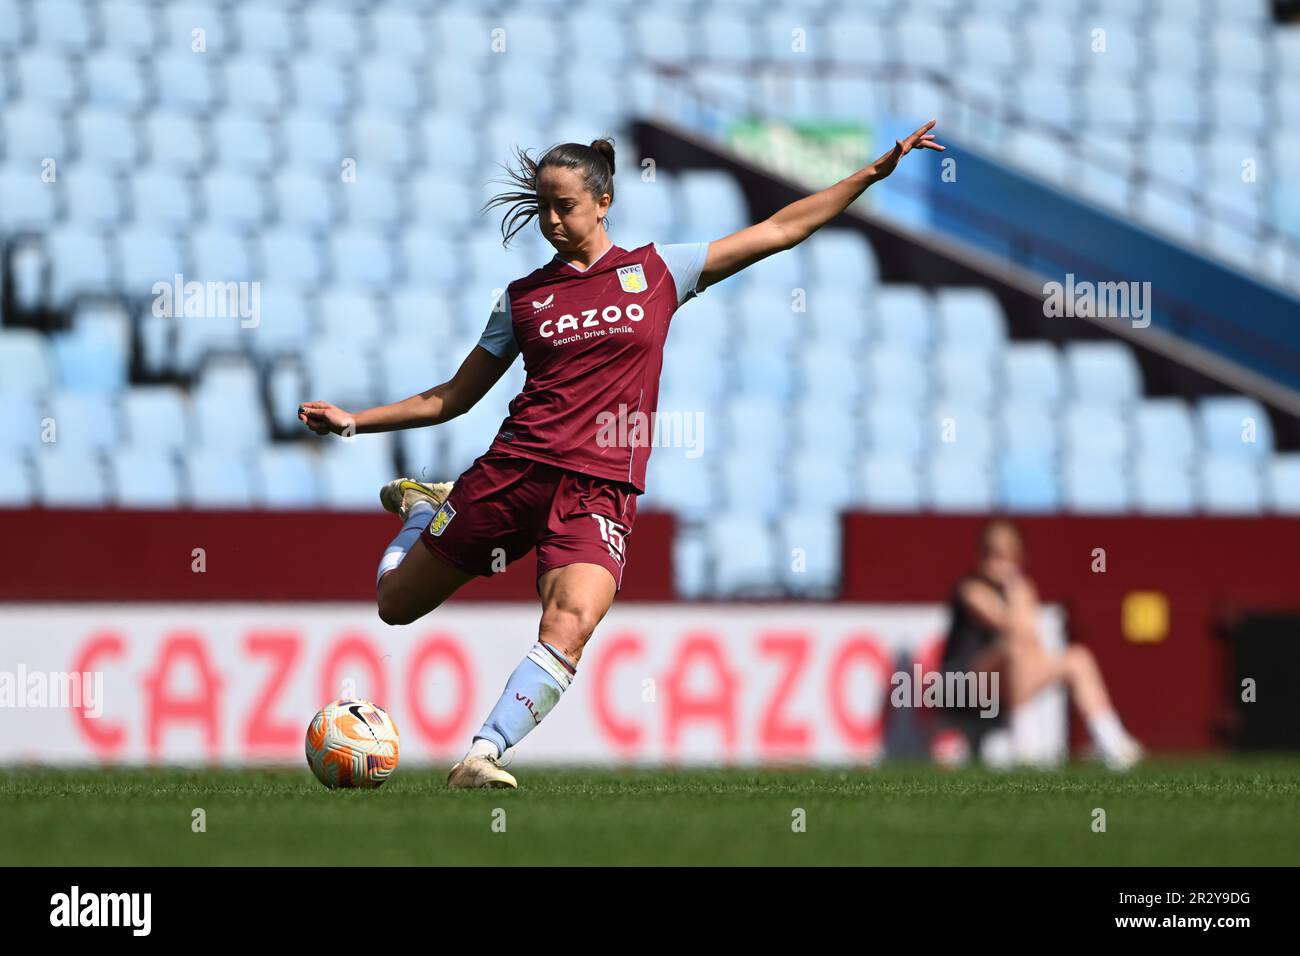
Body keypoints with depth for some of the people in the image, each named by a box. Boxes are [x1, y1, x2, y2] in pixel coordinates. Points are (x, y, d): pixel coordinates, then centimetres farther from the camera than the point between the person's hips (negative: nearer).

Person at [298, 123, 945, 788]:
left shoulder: (657, 271, 9)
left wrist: (876, 170, 7)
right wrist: (352, 422, 8)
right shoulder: (523, 298, 11)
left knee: (570, 626, -29)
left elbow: (782, 229, 11)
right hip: (513, 470, 2)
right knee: (395, 605, 12)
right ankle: (423, 508, 42)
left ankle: (482, 757, -31)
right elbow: (453, 397, 17)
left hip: (599, 493, -2)